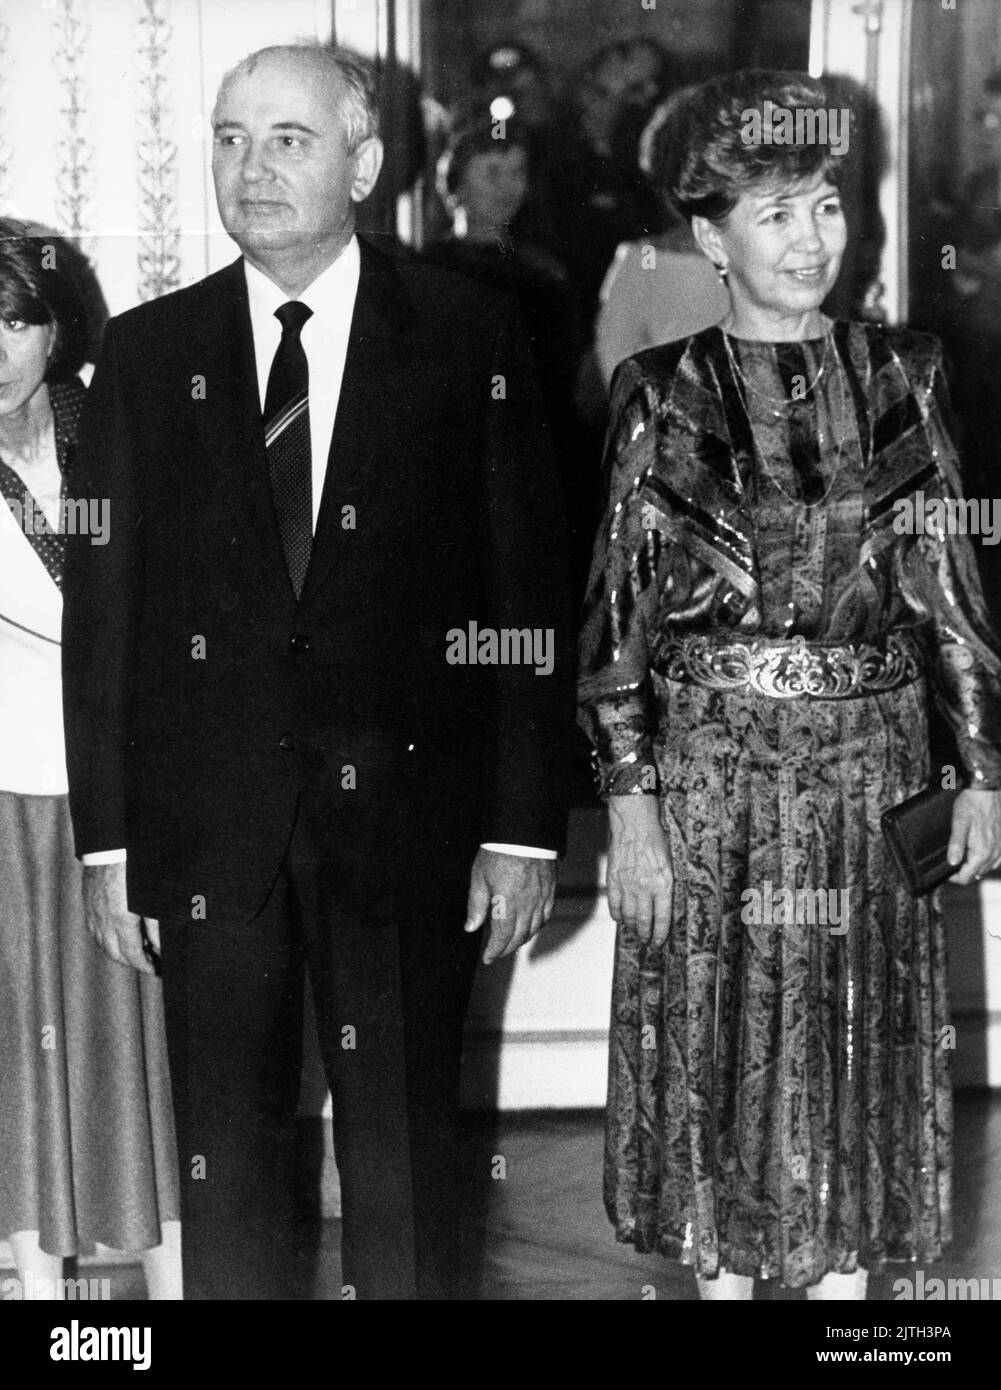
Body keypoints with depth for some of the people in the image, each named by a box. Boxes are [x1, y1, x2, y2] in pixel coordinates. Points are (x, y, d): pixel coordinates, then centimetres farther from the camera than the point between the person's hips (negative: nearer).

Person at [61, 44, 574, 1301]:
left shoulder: (466, 339, 1)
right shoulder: (147, 355, 6)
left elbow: (529, 592, 0)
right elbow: (101, 607, 6)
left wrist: (525, 828, -4)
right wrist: (104, 839, 2)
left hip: (402, 818, -1)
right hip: (205, 829, 2)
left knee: (405, 1162, 6)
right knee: (222, 1160, 8)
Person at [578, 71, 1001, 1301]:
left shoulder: (898, 379, 4)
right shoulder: (666, 398, -2)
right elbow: (619, 616, -3)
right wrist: (629, 807, -9)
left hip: (872, 766, 2)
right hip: (713, 770, -2)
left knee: (859, 1050, 8)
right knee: (720, 1051, 6)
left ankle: (843, 1270, 21)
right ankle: (723, 1270, 20)